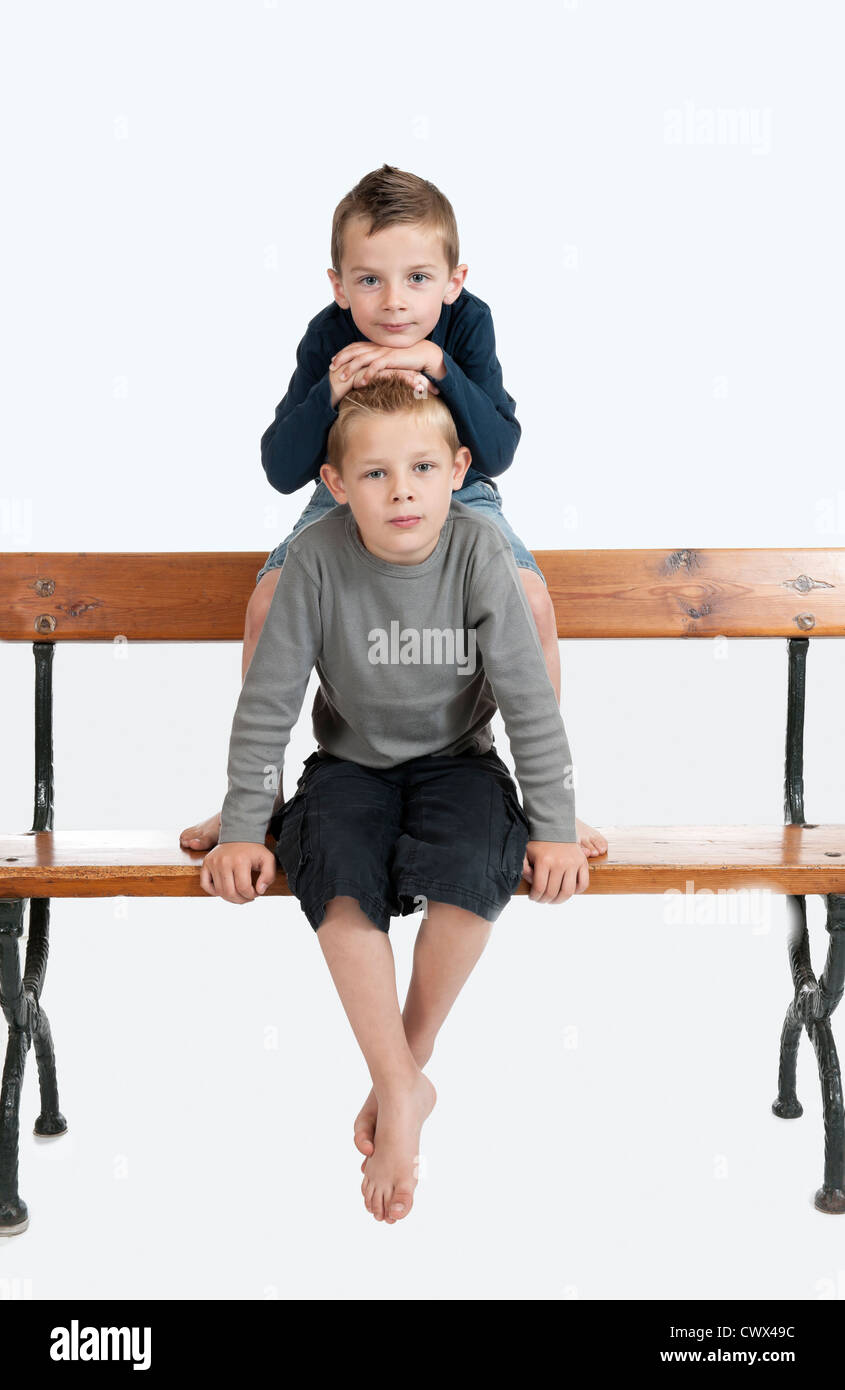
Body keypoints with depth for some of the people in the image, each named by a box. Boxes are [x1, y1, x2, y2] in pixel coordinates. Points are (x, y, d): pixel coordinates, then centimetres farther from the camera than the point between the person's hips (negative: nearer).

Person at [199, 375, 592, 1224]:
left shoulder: (478, 550, -16)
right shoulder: (318, 557, -16)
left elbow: (529, 698, -12)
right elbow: (268, 701, -10)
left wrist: (554, 827, -13)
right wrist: (242, 828, -11)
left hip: (455, 761, 0)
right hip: (352, 763, 0)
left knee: (475, 867, -30)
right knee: (337, 871, -30)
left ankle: (405, 1065, -8)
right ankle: (402, 1093, -18)